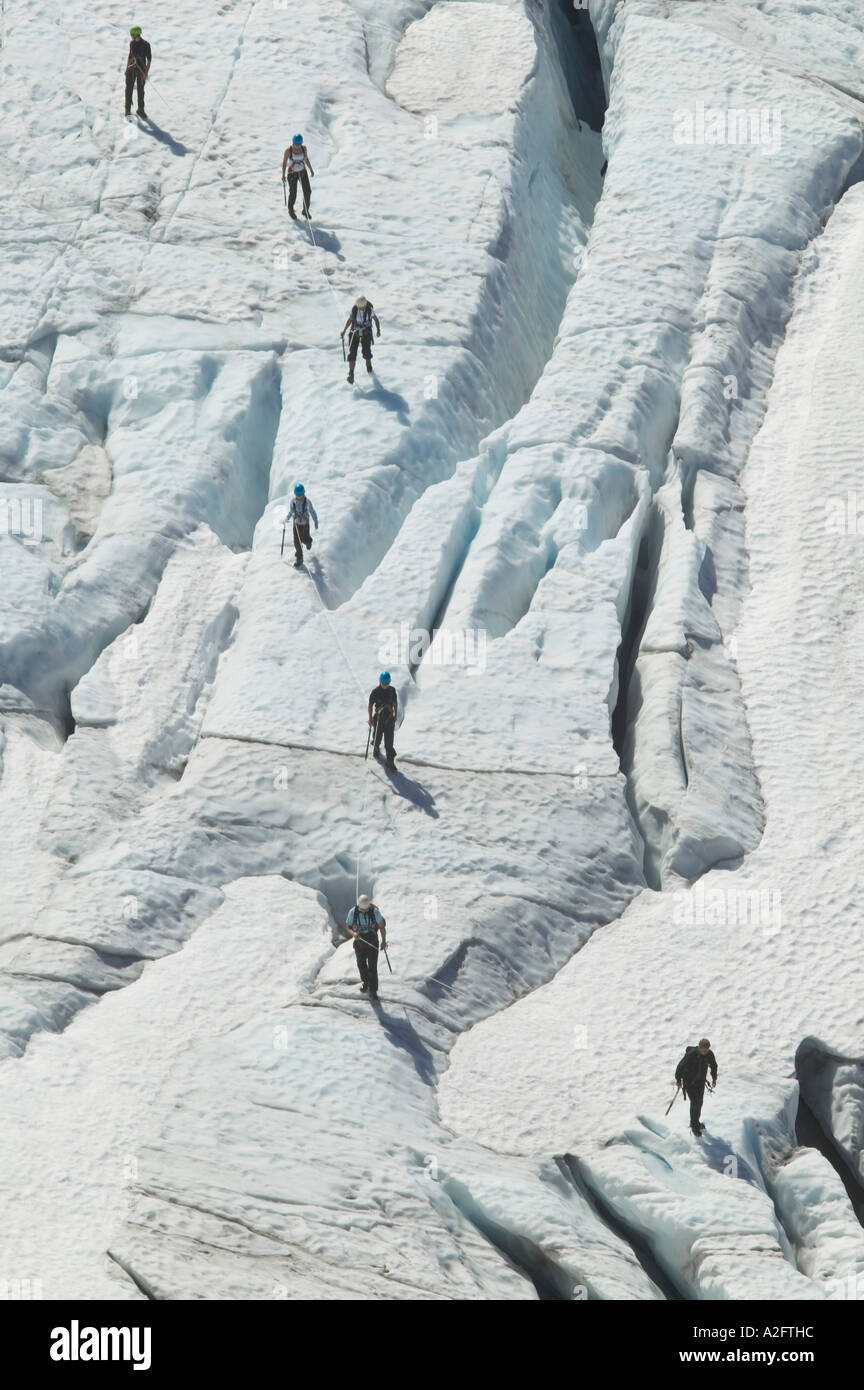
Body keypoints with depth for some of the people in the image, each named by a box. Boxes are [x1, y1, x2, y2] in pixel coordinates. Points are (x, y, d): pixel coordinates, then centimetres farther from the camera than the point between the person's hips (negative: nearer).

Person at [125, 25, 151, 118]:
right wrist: (127, 69, 13)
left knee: (140, 90, 7)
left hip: (141, 70, -4)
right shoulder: (132, 43, 2)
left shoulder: (145, 44, -12)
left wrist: (146, 73, -14)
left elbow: (149, 59, -10)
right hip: (131, 69, 4)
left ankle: (141, 109, 22)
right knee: (129, 89, 1)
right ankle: (128, 110, 9)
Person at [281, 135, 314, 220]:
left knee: (307, 192, -2)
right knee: (293, 194, 5)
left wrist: (311, 169, 13)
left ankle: (306, 211, 19)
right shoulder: (288, 151, -18)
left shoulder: (303, 148, -7)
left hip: (303, 173, 3)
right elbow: (284, 163, -10)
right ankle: (291, 210, 32)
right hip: (292, 174, -3)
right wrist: (283, 175, -12)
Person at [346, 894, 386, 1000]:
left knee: (372, 967, -7)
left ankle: (373, 991, 2)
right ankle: (365, 983, 43)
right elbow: (348, 926, -2)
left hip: (372, 942, -2)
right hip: (359, 942, 2)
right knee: (361, 965, 17)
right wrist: (353, 933, -24)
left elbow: (382, 926, -2)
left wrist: (384, 941, 2)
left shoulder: (374, 912, -16)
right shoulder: (353, 912, -13)